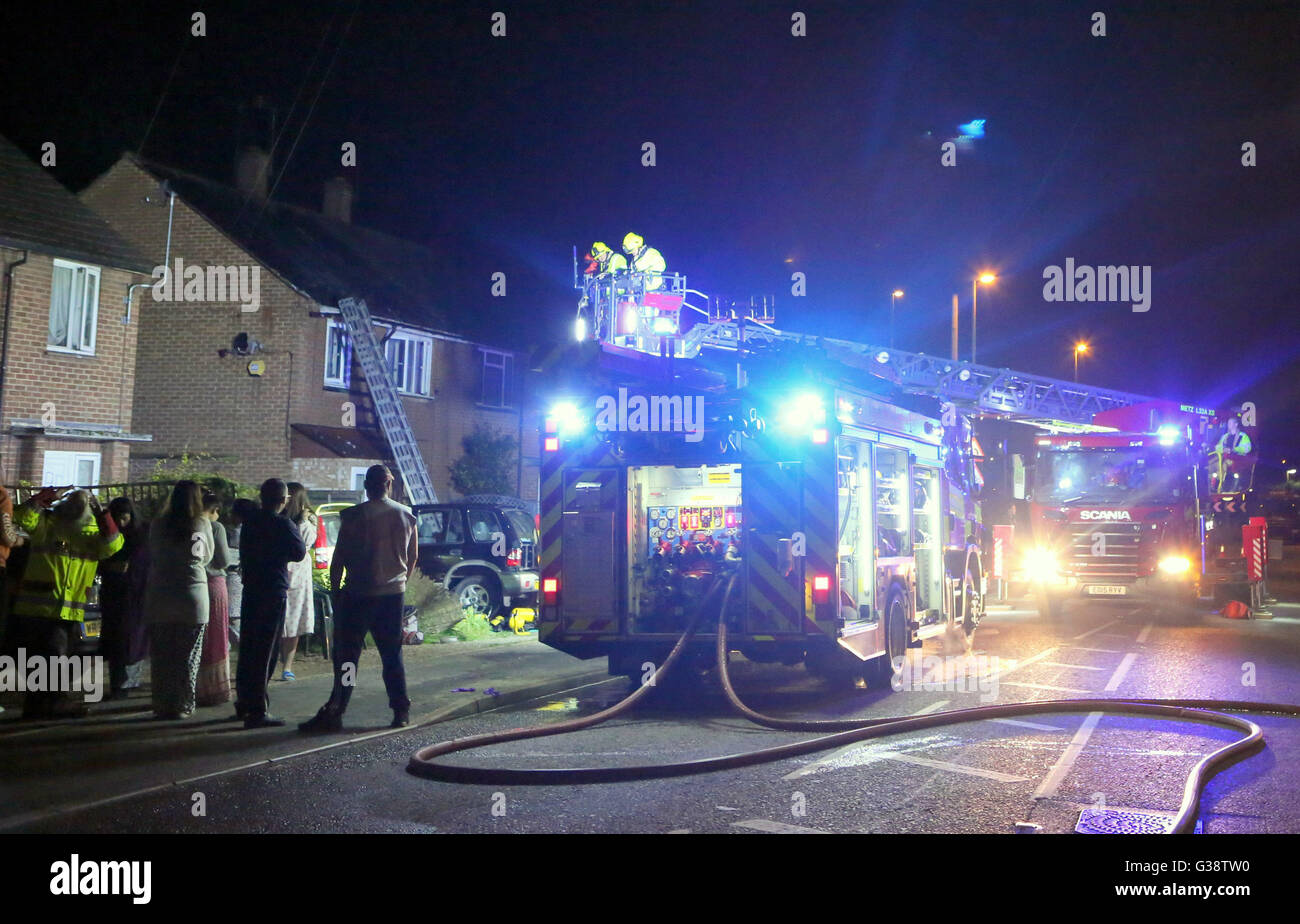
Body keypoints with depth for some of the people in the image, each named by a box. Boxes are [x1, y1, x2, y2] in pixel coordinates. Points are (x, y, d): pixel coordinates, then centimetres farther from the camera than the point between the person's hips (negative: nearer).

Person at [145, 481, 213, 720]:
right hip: (192, 597, -2)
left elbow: (151, 556, 11)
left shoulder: (158, 525, -1)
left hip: (159, 599, 2)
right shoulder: (203, 524, -6)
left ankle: (162, 705, 13)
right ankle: (182, 706, 7)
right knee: (188, 657, 6)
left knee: (160, 656, 9)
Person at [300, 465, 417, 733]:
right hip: (394, 593, 4)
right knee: (392, 655, 12)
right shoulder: (406, 516, 4)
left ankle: (334, 712, -1)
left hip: (358, 593, -4)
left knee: (346, 655, 0)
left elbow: (339, 557, -8)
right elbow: (413, 557, 11)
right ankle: (401, 711, 13)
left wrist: (335, 589, 2)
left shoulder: (354, 516, -9)